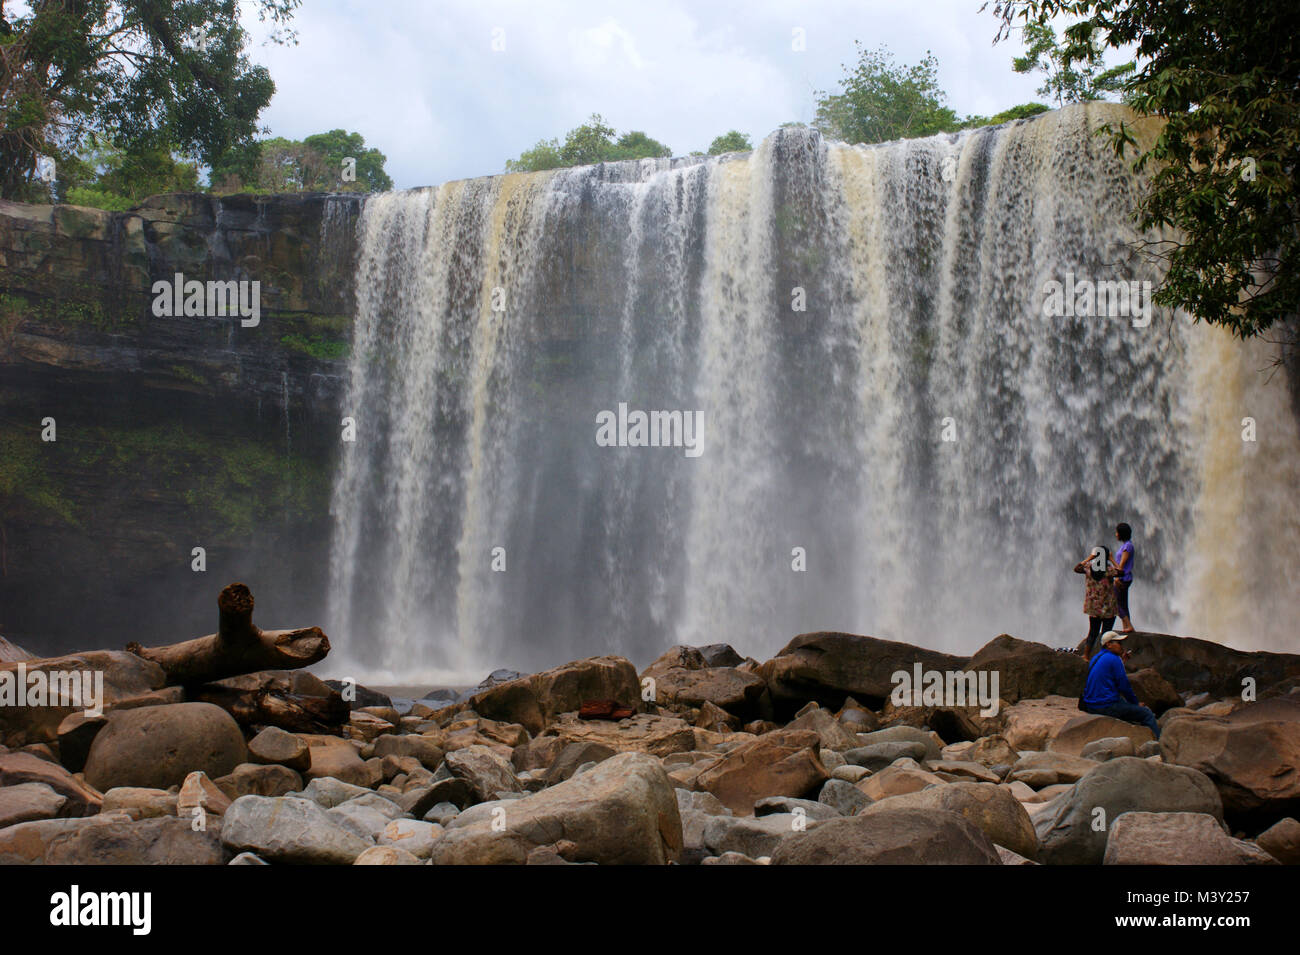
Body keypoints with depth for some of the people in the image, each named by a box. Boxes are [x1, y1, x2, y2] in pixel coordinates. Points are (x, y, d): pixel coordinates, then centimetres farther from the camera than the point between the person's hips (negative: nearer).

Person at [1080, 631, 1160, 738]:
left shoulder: (1096, 658, 15)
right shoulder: (1114, 659, -11)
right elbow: (1124, 685, -10)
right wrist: (1136, 703, 4)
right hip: (1107, 707, -9)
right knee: (1147, 714, -4)